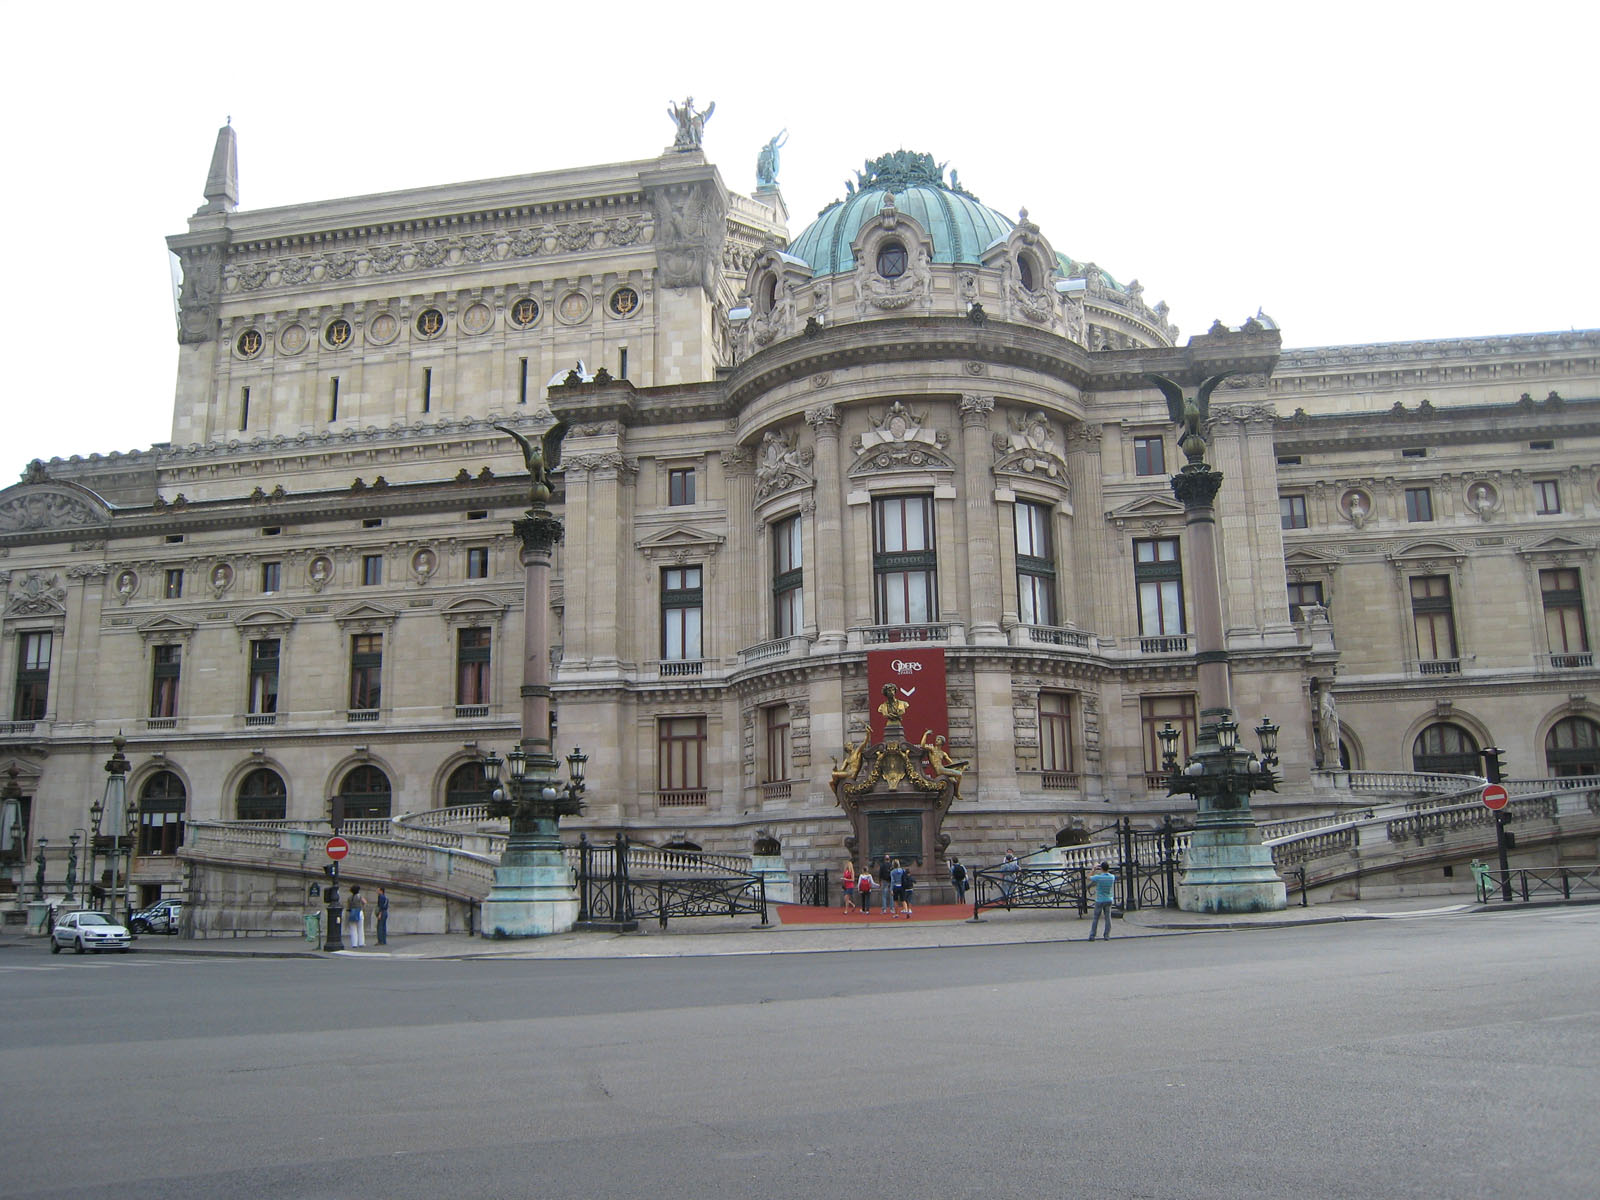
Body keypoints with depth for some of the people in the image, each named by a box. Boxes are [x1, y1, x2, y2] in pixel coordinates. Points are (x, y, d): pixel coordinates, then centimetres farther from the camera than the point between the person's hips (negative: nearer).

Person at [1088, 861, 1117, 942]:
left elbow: (1089, 878, 1)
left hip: (1099, 900, -3)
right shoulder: (1112, 877, -6)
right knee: (1108, 918, 7)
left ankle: (1092, 936, 5)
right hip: (1108, 900, 3)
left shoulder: (1098, 877, -17)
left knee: (1096, 918, 5)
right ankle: (1107, 936, 5)